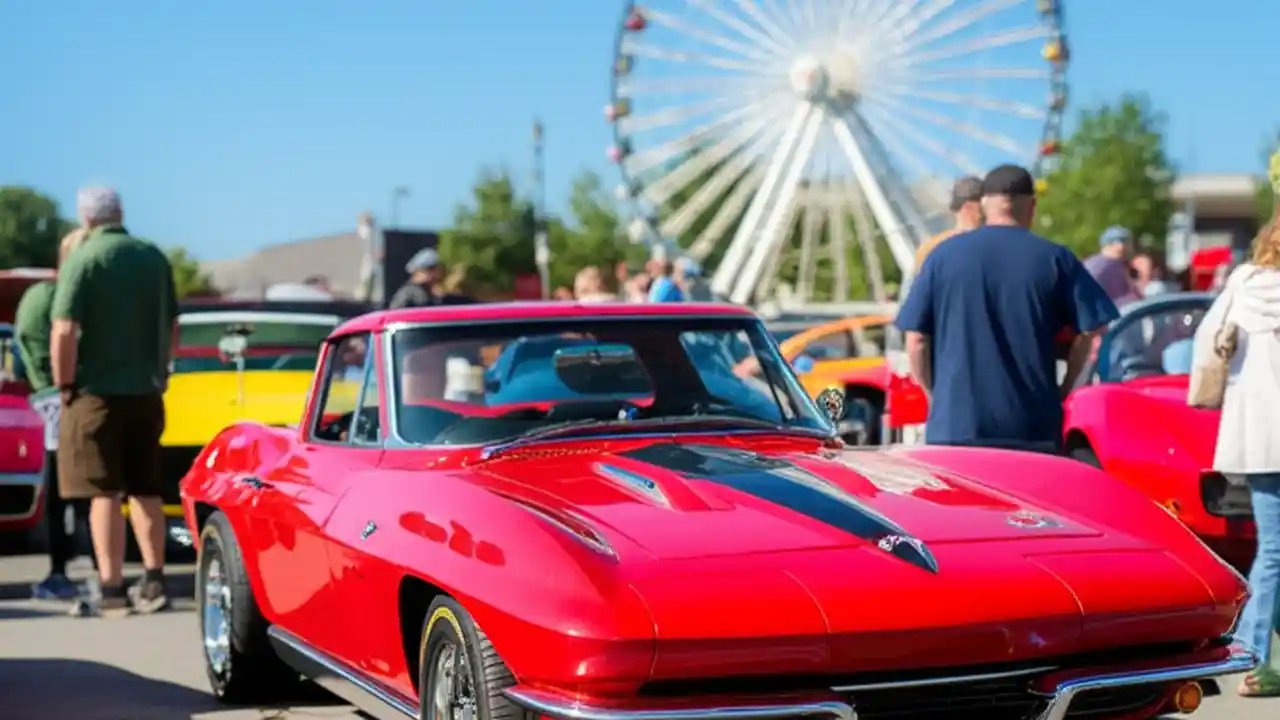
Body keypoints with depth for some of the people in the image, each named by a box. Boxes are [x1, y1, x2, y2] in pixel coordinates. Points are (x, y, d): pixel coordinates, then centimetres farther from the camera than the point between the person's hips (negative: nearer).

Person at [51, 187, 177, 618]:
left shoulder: (82, 261, -11)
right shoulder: (154, 258, 6)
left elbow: (64, 331, -18)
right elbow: (172, 326, 12)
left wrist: (64, 385, -7)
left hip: (98, 392, -5)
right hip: (146, 391, 5)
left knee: (104, 493, -1)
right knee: (146, 490, 14)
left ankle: (112, 591, -3)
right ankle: (154, 583, 15)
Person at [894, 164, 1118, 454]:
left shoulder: (944, 255, 3)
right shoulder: (1054, 258, 1)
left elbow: (916, 339, 2)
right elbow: (1088, 331, -2)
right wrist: (1063, 390, 10)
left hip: (955, 423, 0)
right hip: (1034, 428, 0)